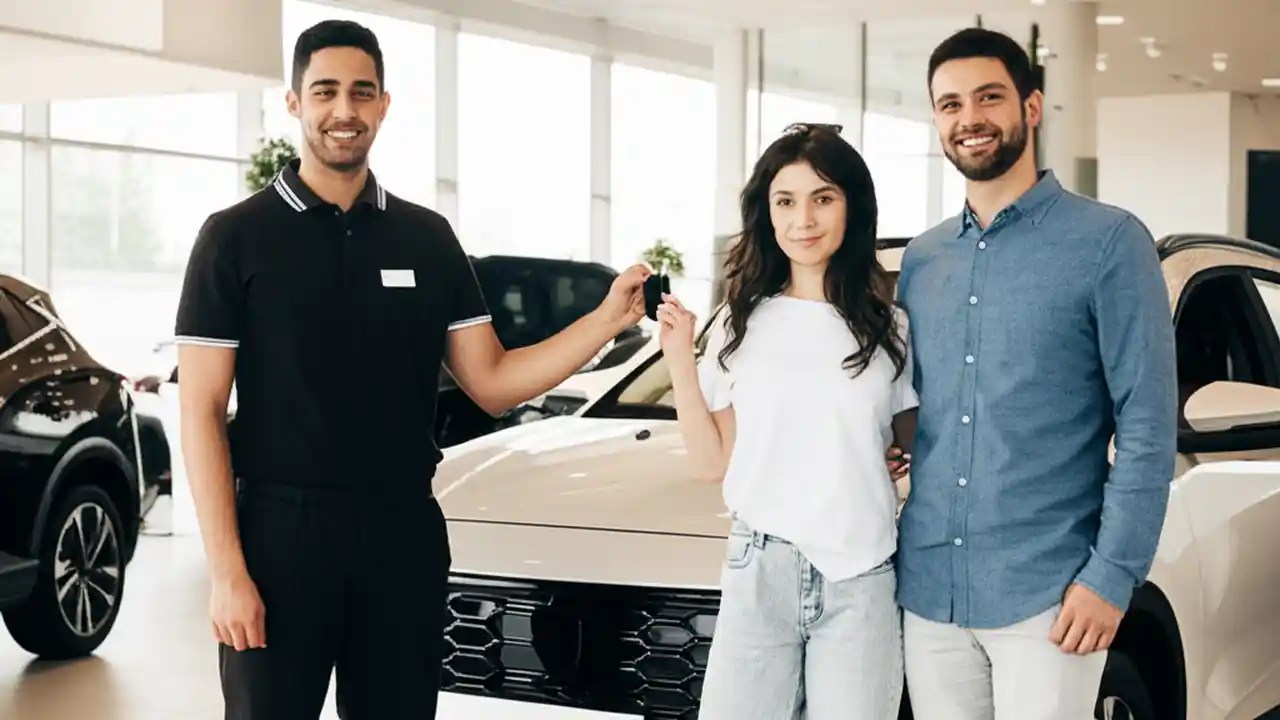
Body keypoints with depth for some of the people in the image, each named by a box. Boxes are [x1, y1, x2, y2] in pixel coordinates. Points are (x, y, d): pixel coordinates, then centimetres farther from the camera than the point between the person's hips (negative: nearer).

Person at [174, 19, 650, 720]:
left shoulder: (428, 238, 9)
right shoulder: (237, 236, -2)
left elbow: (492, 382, 8)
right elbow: (202, 412, -5)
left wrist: (609, 318, -6)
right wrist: (226, 571, -13)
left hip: (406, 534, 3)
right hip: (281, 530, -3)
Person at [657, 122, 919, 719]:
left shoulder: (888, 329, 3)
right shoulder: (740, 324, 6)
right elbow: (714, 463, 5)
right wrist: (679, 358, -1)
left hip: (860, 580, -1)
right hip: (758, 572, 1)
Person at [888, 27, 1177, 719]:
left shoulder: (1107, 242, -4)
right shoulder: (921, 259, 12)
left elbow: (1147, 427, -7)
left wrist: (1113, 576, -14)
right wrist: (883, 454, 1)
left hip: (1047, 597, -5)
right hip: (927, 588, 5)